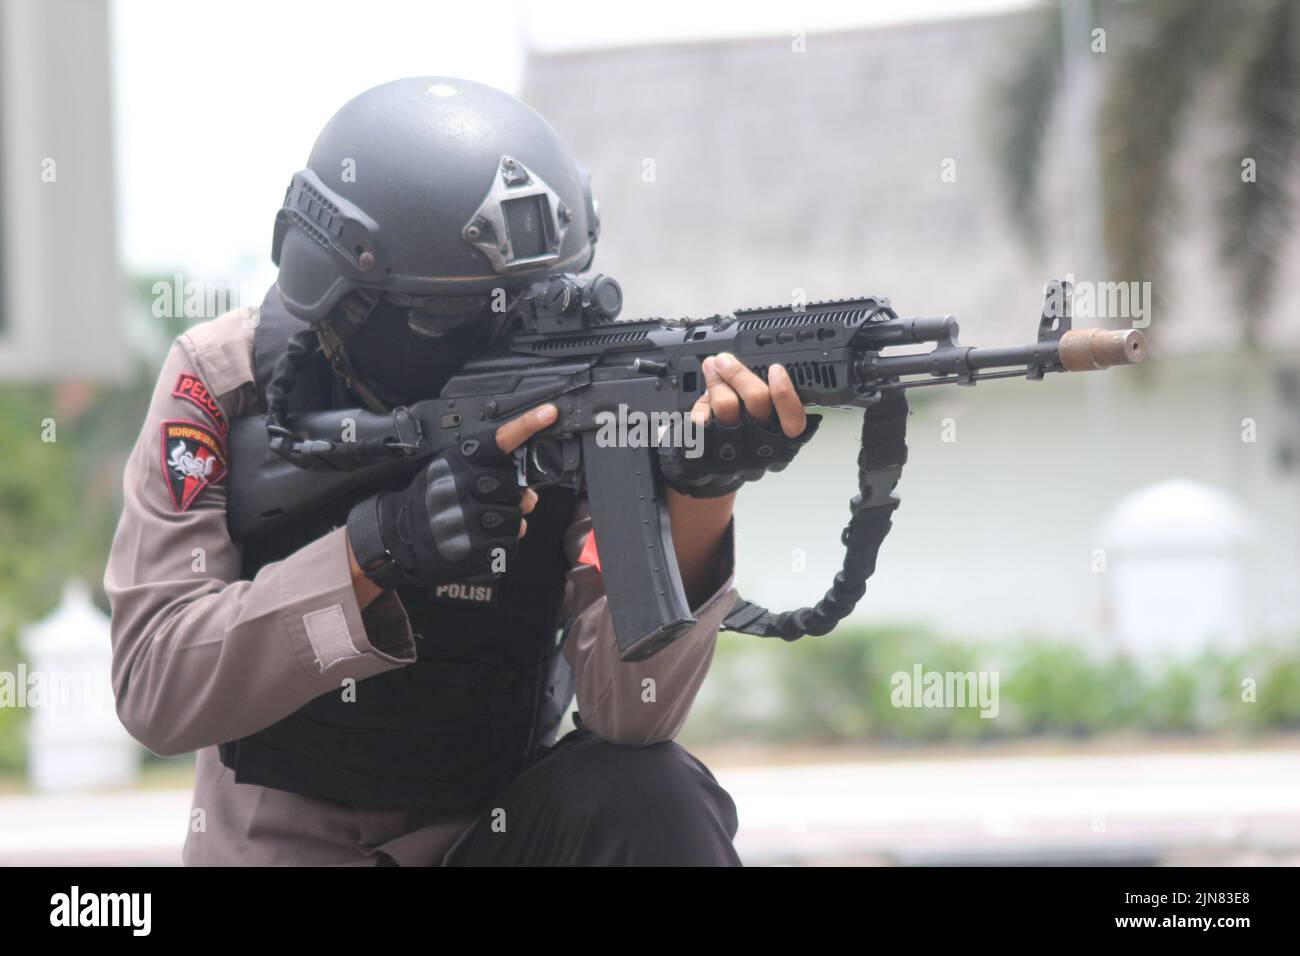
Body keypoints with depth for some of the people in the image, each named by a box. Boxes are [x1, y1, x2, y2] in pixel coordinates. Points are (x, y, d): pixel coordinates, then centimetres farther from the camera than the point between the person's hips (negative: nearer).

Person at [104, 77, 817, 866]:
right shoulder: (228, 382, -12)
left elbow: (626, 713, -22)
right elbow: (154, 688, -20)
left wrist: (701, 498, -38)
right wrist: (378, 547, -33)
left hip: (497, 829, 1)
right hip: (287, 841, -1)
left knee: (650, 798, -27)